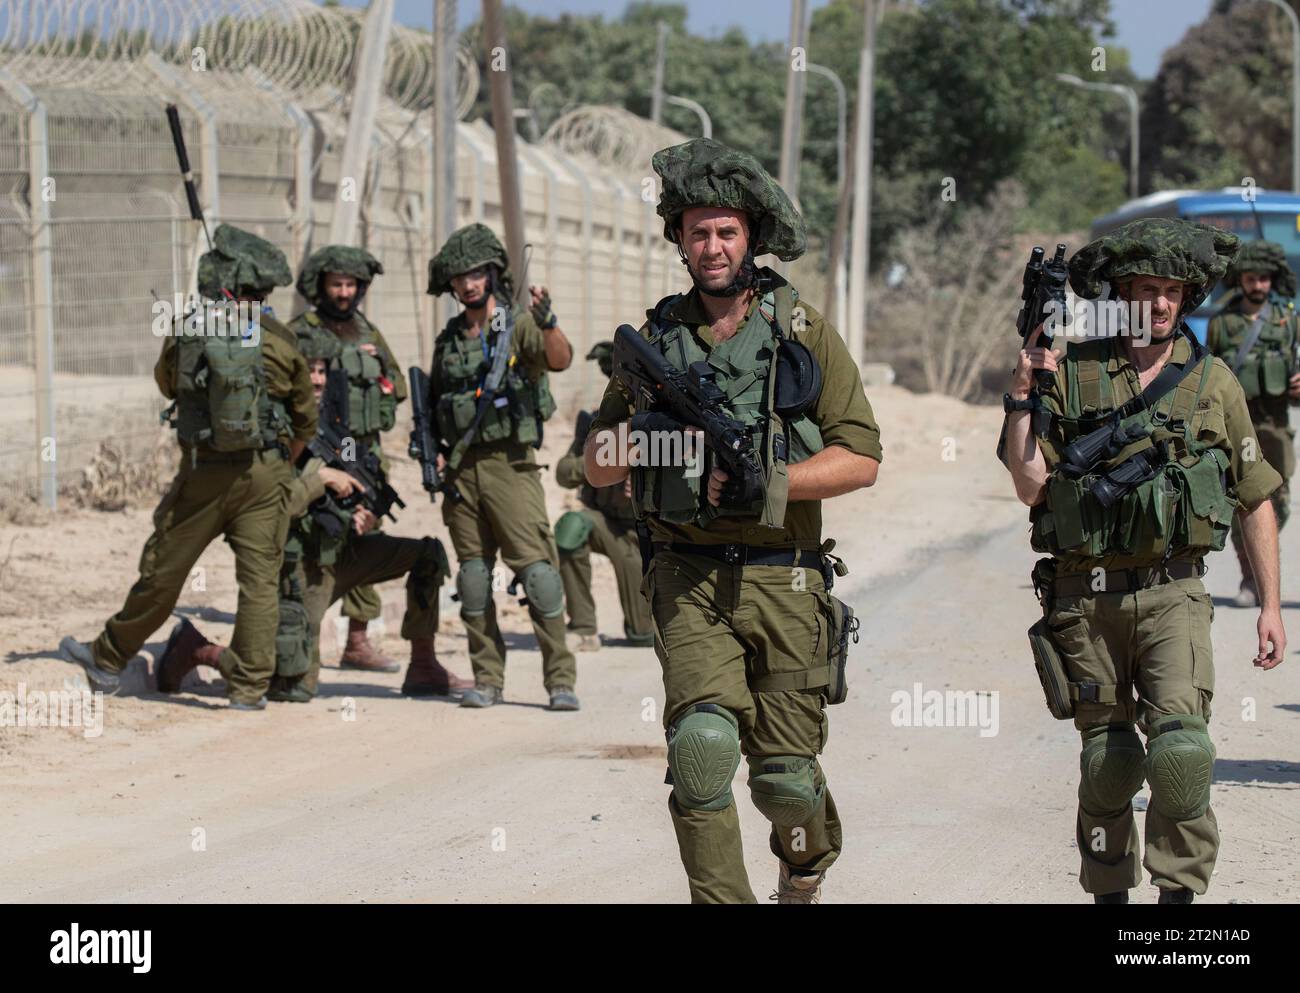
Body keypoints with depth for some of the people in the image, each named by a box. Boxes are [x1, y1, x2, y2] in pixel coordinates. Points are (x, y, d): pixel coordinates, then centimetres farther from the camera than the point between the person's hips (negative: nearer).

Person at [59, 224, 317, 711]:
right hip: (266, 473, 0)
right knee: (259, 579, 4)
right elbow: (306, 418, 6)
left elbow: (167, 383, 17)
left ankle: (108, 658, 26)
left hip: (204, 471, 0)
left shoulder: (184, 334, -5)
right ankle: (250, 686, 2)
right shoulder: (279, 339, -3)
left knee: (162, 571, 11)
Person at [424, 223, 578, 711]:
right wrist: (432, 451, 6)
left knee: (536, 568, -10)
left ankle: (561, 679, -9)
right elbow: (433, 405, 22)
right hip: (460, 469, 5)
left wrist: (548, 323, -40)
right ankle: (487, 680, 12)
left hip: (511, 465, -5)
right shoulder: (448, 338, 14)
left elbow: (560, 359, -21)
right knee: (473, 575, 6)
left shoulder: (519, 325, -2)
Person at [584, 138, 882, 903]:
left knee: (784, 776, 4)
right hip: (690, 582, 1)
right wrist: (615, 448, -12)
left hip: (783, 582, -1)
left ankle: (809, 859, 38)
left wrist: (766, 483, -17)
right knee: (701, 743, -20)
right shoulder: (657, 339, 8)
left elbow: (861, 458, -3)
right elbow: (596, 467, 13)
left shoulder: (803, 332, 2)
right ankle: (721, 899, -11)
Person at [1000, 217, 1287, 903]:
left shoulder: (1212, 381, 6)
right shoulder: (1068, 375, 2)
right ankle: (1109, 891, 23)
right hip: (1086, 596, 0)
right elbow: (1030, 487, -3)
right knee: (1108, 759, 7)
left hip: (1173, 594, 0)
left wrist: (1270, 604, 9)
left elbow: (1255, 499, 12)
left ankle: (1180, 890, -10)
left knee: (1181, 747, -20)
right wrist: (1021, 397, -13)